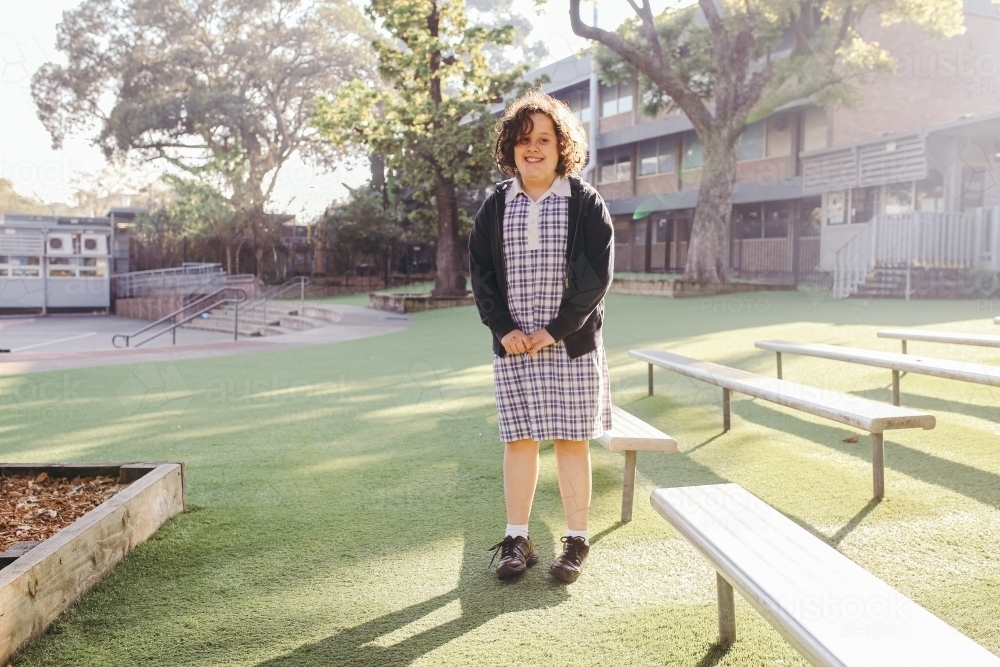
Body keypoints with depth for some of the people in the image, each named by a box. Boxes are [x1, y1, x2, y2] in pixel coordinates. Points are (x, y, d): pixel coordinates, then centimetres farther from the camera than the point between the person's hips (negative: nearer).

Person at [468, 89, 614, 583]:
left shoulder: (585, 203, -2)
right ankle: (516, 540, 18)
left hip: (571, 344, -2)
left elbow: (598, 274, -8)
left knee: (571, 441, 3)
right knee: (518, 440, 7)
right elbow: (479, 270, 6)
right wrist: (503, 328, -7)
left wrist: (555, 330, -13)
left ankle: (577, 541, 17)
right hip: (512, 345, 3)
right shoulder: (496, 206, 7)